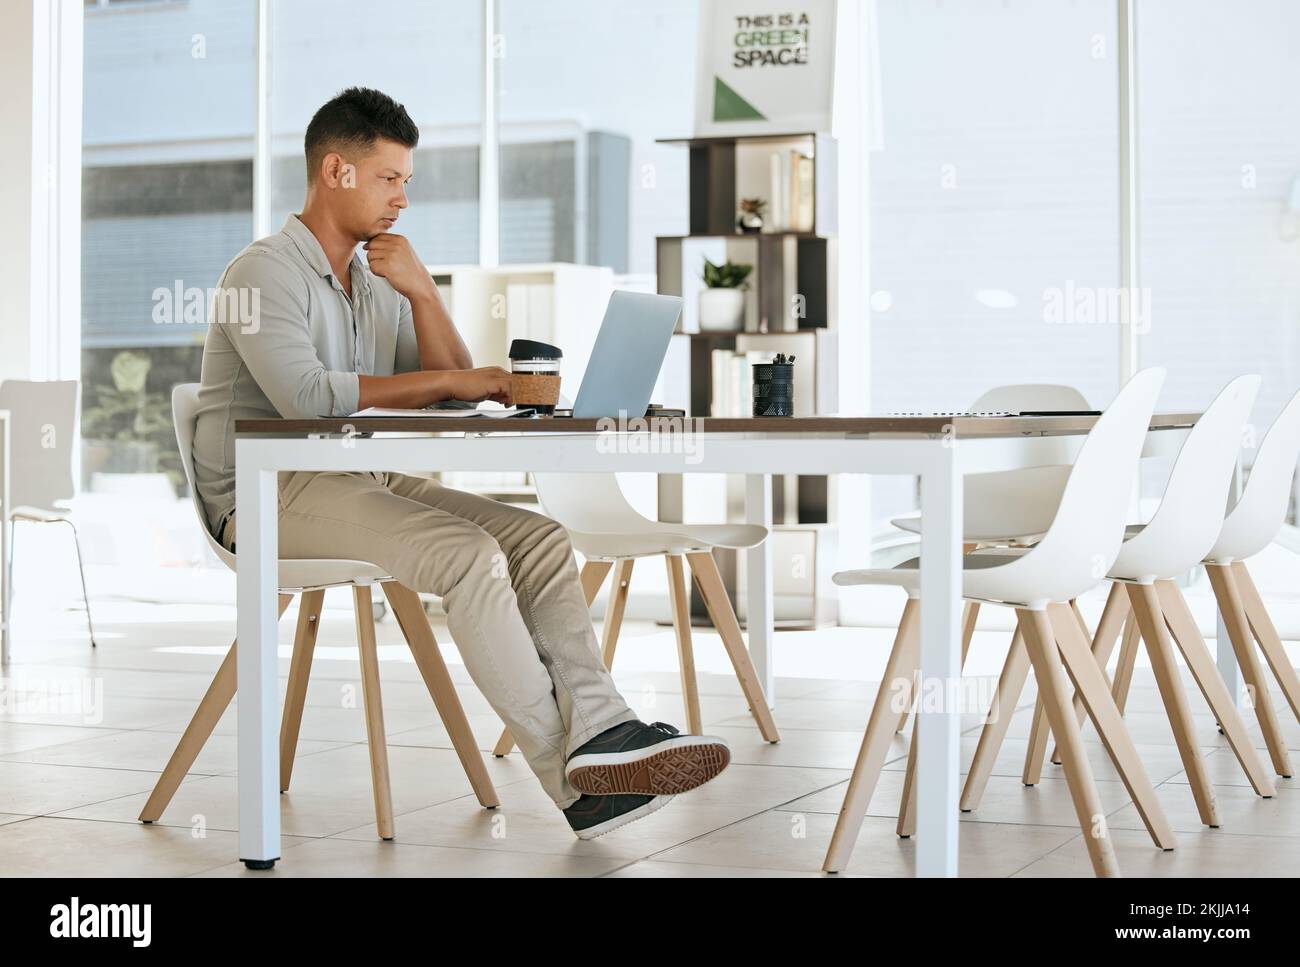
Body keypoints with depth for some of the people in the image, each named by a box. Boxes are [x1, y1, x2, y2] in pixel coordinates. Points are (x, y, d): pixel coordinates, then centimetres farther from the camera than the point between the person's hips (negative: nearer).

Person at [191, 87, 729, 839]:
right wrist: (449, 380, -18)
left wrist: (422, 292, -6)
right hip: (273, 495, -8)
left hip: (363, 482, 8)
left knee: (540, 538, -14)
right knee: (468, 556, -29)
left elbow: (456, 395, 9)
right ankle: (574, 776, -25)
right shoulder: (264, 273, -8)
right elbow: (306, 396, -24)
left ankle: (601, 731, -29)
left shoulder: (377, 280, 16)